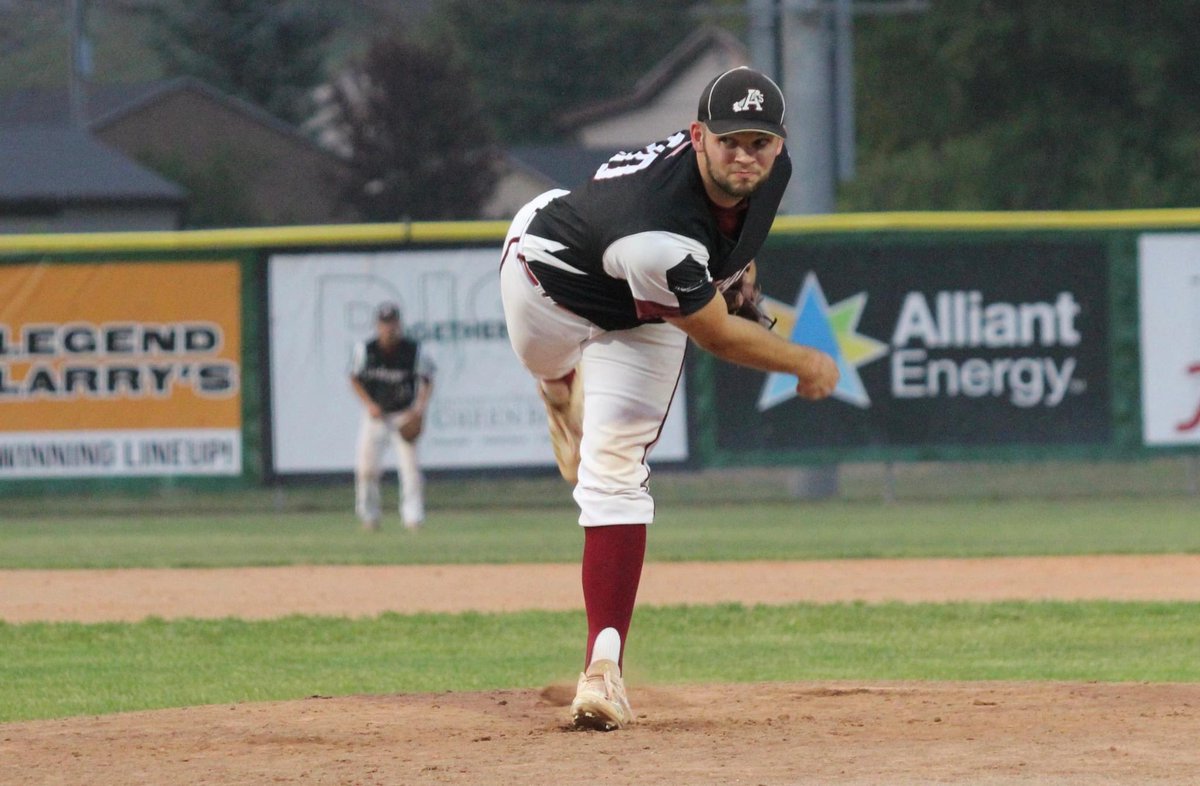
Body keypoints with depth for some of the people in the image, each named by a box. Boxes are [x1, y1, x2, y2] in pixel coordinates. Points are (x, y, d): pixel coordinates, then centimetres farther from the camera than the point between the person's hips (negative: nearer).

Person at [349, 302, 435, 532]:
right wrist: (369, 404, -11)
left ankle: (413, 516, -7)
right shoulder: (365, 350, -8)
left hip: (404, 415, -1)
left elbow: (427, 381, -3)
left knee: (409, 465, -11)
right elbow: (354, 379, 3)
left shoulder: (413, 351, -12)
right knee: (366, 467, -4)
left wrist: (419, 411, -17)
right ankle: (368, 515, 13)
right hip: (375, 415, 1)